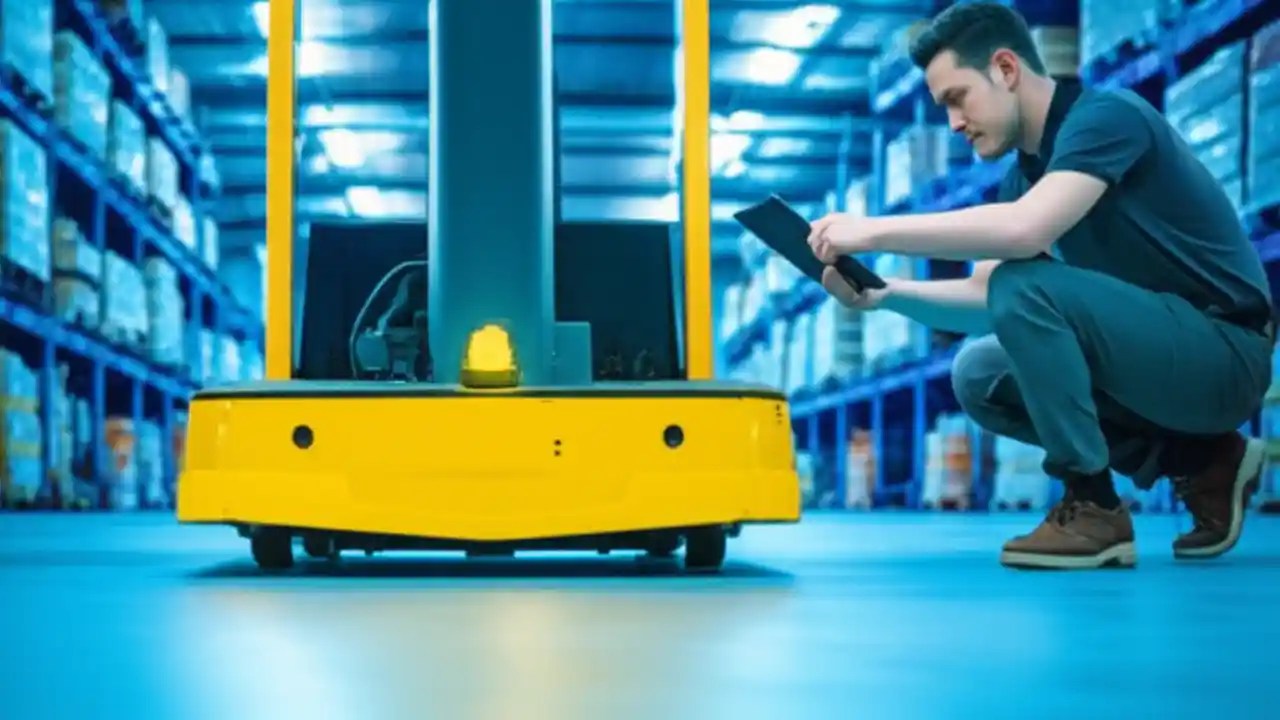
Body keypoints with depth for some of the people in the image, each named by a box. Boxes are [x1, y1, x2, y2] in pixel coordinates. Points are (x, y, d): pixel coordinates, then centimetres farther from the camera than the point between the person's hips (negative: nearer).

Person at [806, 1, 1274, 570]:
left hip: (1223, 354, -9)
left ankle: (1094, 510, -12)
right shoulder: (1026, 174, 11)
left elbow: (1025, 231, -33)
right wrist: (883, 294, -4)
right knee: (979, 375, 8)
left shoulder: (1105, 116, -16)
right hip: (1159, 354, 9)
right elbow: (984, 299, 11)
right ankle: (1201, 463, 7)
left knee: (1023, 286, -25)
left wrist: (876, 231, -27)